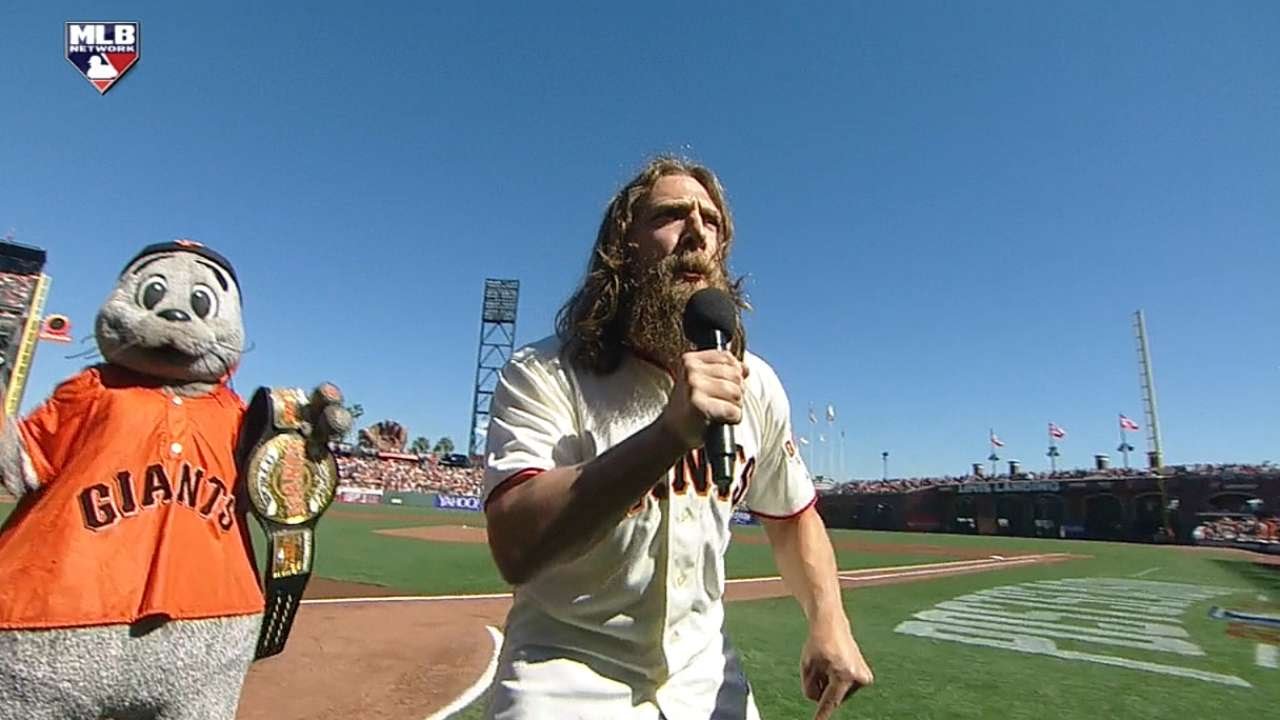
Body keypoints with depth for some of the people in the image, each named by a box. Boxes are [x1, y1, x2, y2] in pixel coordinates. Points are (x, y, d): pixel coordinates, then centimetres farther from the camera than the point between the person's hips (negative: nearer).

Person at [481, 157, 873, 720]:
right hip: (566, 674, -3)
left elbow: (792, 516, 8)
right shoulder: (544, 376, -18)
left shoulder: (755, 384, -4)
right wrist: (669, 433, -41)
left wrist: (829, 621, -8)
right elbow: (515, 548, -31)